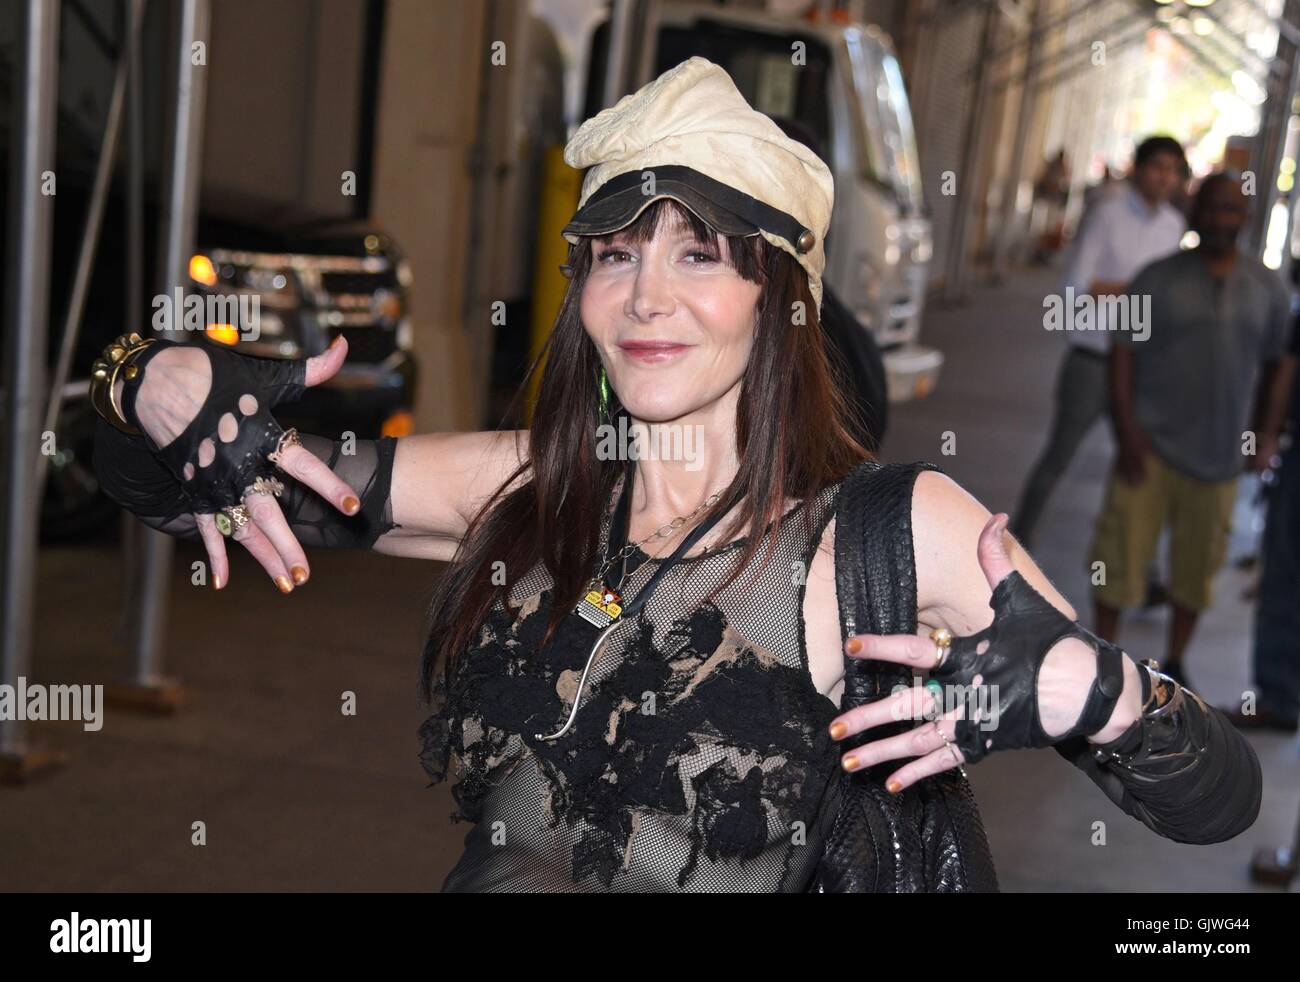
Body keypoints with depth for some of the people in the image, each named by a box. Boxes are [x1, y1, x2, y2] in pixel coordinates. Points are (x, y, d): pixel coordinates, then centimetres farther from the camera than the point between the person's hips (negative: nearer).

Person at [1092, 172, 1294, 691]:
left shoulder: (1267, 288, 4)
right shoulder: (1158, 279, -3)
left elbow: (1276, 363, 12)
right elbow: (1123, 353, -5)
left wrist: (1270, 430, 3)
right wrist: (1126, 431, -13)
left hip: (1219, 453, 2)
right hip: (1151, 444, -2)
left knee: (1197, 563, 11)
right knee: (1122, 550, -1)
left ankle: (1174, 663, 27)